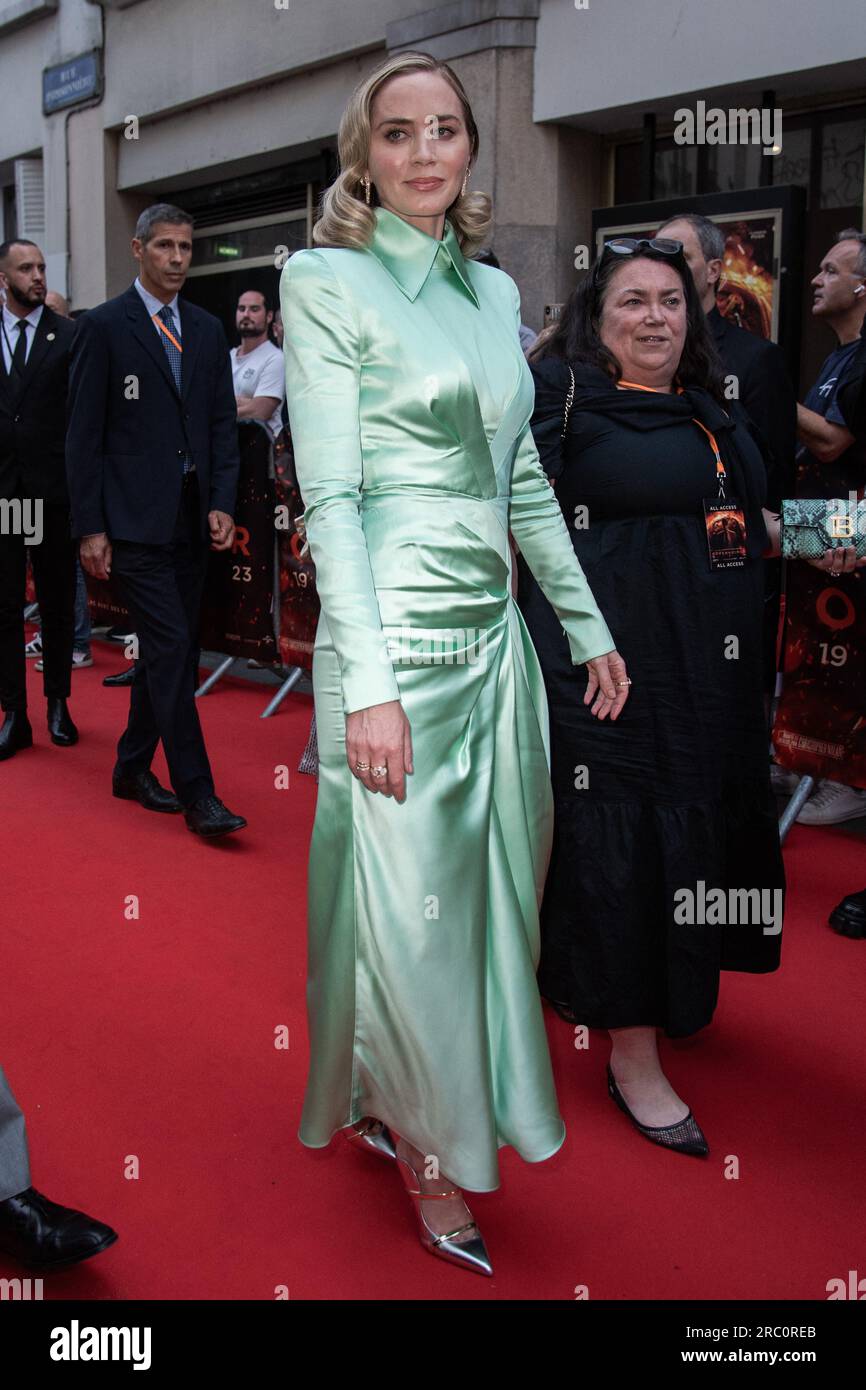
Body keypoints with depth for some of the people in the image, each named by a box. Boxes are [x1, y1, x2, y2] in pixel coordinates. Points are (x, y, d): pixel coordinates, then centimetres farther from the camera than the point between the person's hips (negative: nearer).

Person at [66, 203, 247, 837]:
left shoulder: (208, 330, 13)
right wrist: (90, 527, -9)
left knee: (165, 650, 11)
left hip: (192, 519, 6)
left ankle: (133, 767, 27)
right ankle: (198, 795, -6)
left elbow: (223, 423, 13)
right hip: (135, 519, -5)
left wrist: (223, 504, 0)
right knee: (171, 649, -10)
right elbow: (84, 433, -4)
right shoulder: (103, 327, -2)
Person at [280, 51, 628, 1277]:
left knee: (485, 885, 14)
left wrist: (589, 628, 16)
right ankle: (423, 1142, 25)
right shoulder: (327, 281, -5)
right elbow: (328, 496, -13)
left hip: (495, 629, 7)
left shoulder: (494, 290, 14)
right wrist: (368, 683, -20)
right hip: (396, 629, -7)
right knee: (406, 899, 3)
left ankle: (421, 1109, 34)